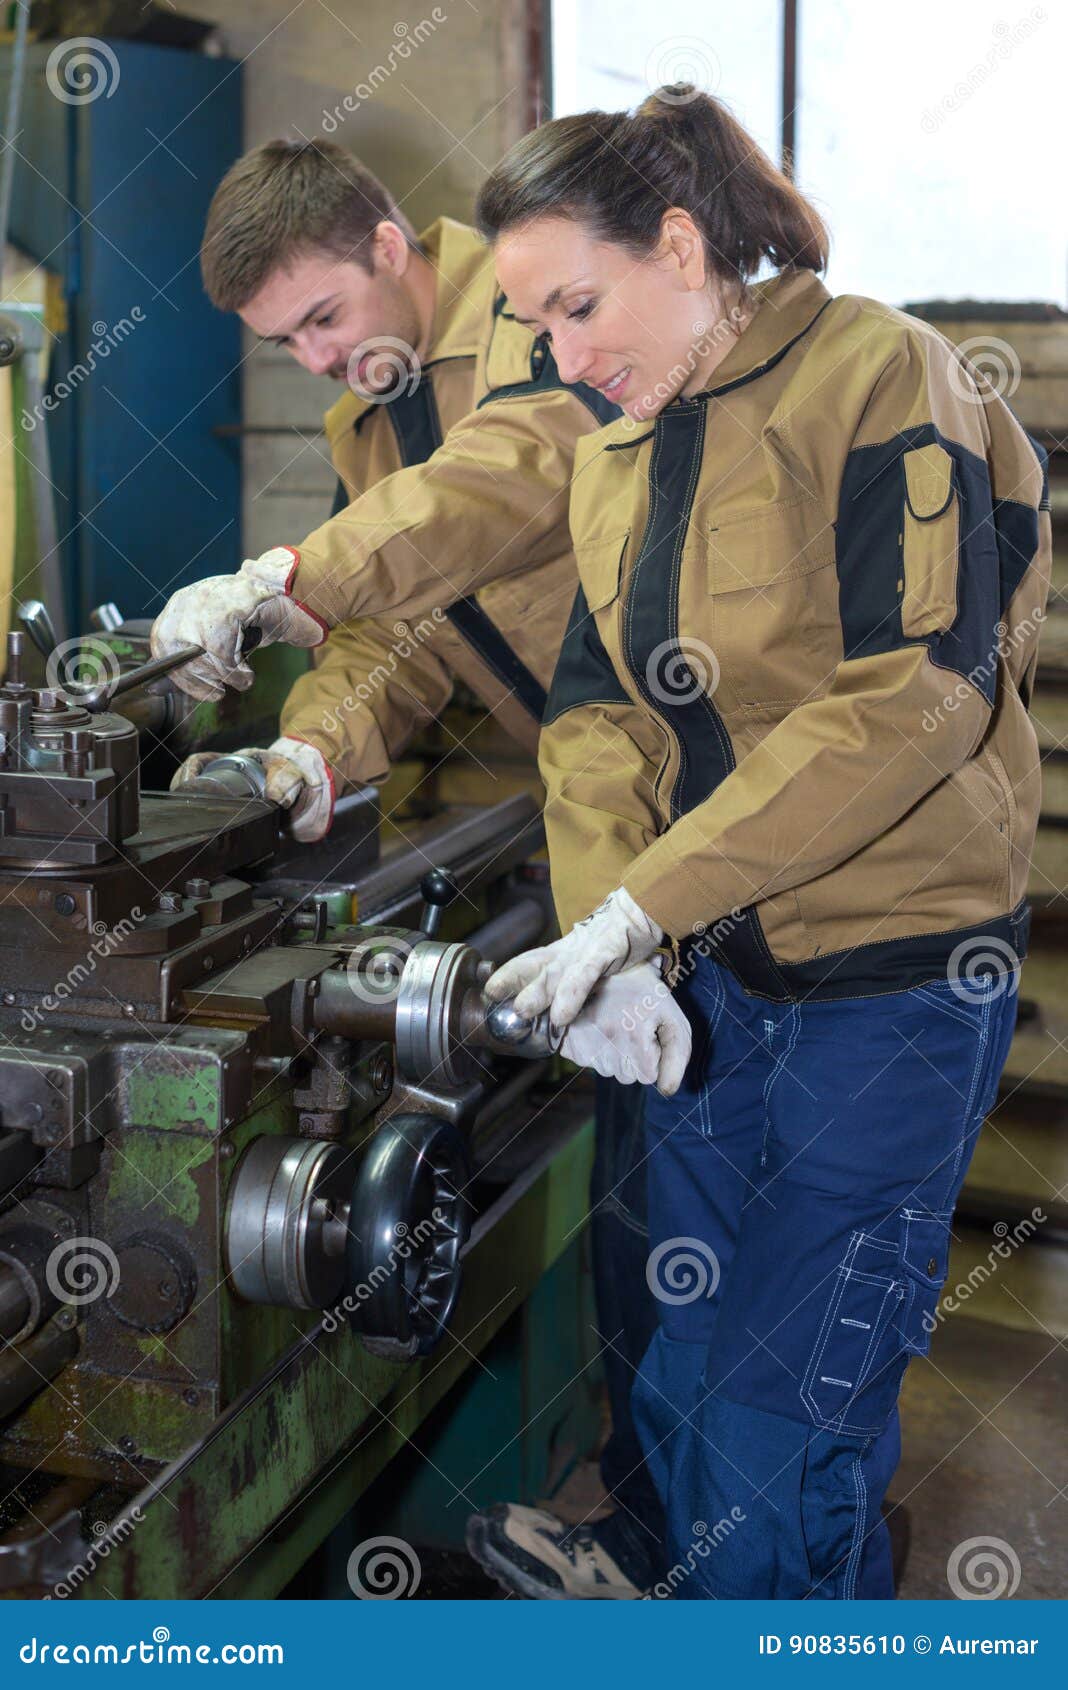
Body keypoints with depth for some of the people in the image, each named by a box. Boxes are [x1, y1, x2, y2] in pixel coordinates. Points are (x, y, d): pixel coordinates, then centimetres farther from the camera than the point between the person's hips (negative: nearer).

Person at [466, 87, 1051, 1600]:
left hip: (899, 977, -7)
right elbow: (597, 708, 3)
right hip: (722, 969, 7)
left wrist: (637, 903, -26)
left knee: (778, 1430, -3)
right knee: (681, 1397, 13)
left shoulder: (879, 375, -13)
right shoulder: (619, 453, 11)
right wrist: (608, 944, -16)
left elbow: (914, 699, -23)